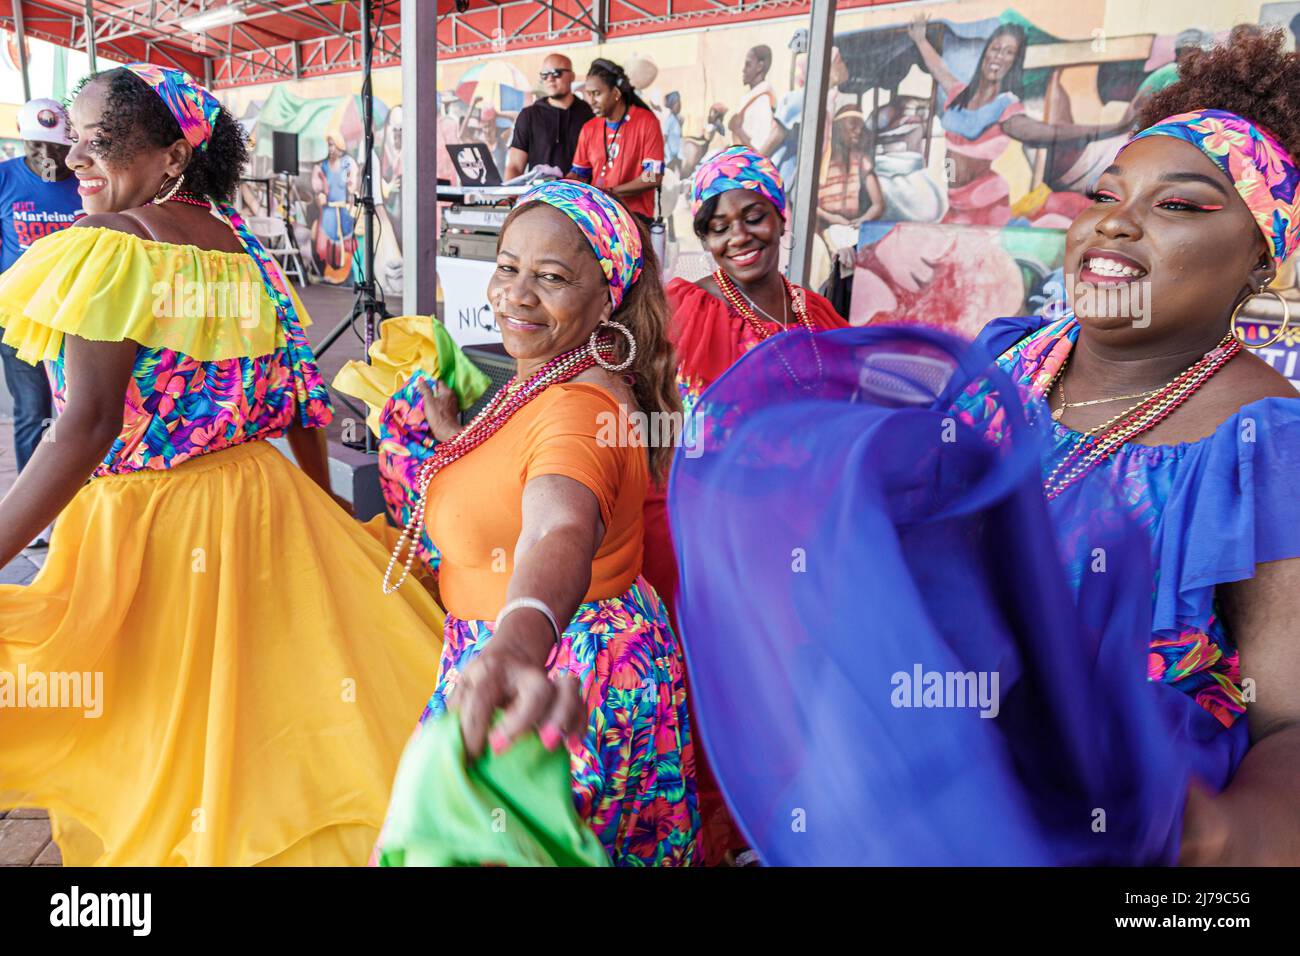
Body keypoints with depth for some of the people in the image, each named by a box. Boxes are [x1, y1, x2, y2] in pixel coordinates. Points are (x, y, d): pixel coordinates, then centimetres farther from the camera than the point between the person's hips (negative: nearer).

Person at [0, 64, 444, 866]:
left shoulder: (105, 247, -14)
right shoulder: (245, 247, 5)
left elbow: (88, 429, -23)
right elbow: (302, 402, 8)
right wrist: (324, 515, 18)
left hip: (144, 523, -6)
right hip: (264, 501, 7)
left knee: (150, 744, 13)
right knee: (262, 710, 22)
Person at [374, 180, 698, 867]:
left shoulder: (581, 408, -28)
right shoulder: (542, 384, 5)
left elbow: (560, 529, -50)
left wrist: (520, 641, -68)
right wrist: (453, 437, 11)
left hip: (570, 675, -10)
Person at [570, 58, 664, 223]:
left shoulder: (646, 122, -3)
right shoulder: (589, 128, 13)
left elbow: (654, 176, -9)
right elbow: (579, 172, 18)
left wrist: (610, 192, -15)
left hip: (633, 214, -4)